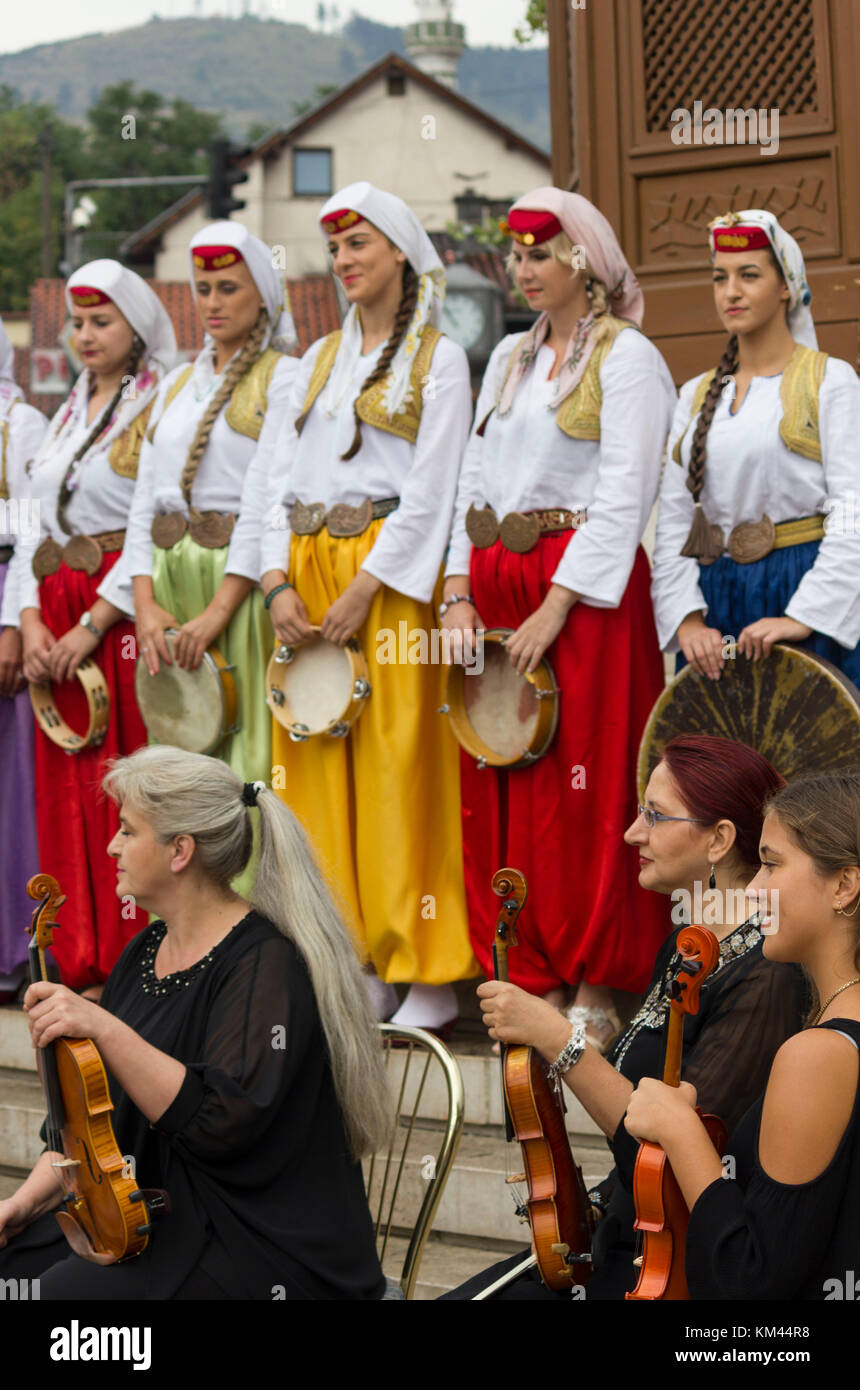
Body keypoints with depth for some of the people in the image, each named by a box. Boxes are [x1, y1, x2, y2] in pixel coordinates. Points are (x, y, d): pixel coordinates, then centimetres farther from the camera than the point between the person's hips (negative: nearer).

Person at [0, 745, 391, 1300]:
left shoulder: (266, 963, -16)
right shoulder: (145, 952, 10)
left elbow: (224, 1121, -27)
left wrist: (104, 1028, -30)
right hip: (152, 1215, 8)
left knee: (56, 1291, -24)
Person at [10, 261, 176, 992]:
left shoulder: (162, 410, -3)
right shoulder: (67, 417, 19)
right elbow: (36, 526, 16)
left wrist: (94, 624, -16)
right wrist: (31, 620, 1)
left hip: (125, 611, -7)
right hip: (57, 617, 7)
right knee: (67, 788, 5)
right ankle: (85, 962, 11)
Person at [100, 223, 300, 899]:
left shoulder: (284, 377, -2)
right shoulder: (178, 384, 18)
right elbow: (145, 502, 13)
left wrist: (218, 612, -17)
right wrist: (145, 602, -2)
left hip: (245, 583, -6)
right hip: (170, 580, 6)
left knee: (245, 748, -8)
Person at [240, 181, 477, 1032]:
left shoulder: (437, 358, 1)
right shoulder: (319, 360, 19)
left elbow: (431, 491, -8)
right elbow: (278, 476, 12)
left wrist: (364, 589, -15)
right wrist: (279, 581, -3)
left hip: (388, 578, -6)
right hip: (307, 573, 6)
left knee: (397, 764, -8)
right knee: (319, 769, 3)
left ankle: (426, 977, -3)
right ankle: (356, 966, 9)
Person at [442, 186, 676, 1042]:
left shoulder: (626, 355, -4)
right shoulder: (509, 357, 17)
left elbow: (623, 494, -12)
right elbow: (474, 477, 15)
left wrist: (556, 606, -17)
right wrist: (460, 591, 3)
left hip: (587, 591, -7)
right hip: (495, 581, 7)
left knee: (584, 787, -6)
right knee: (500, 788, 5)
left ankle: (595, 991, 2)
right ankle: (532, 979, 13)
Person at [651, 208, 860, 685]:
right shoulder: (697, 395, 14)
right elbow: (673, 523, 9)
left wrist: (804, 615, -19)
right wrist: (687, 619, -6)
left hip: (811, 594, -4)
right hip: (715, 600, 4)